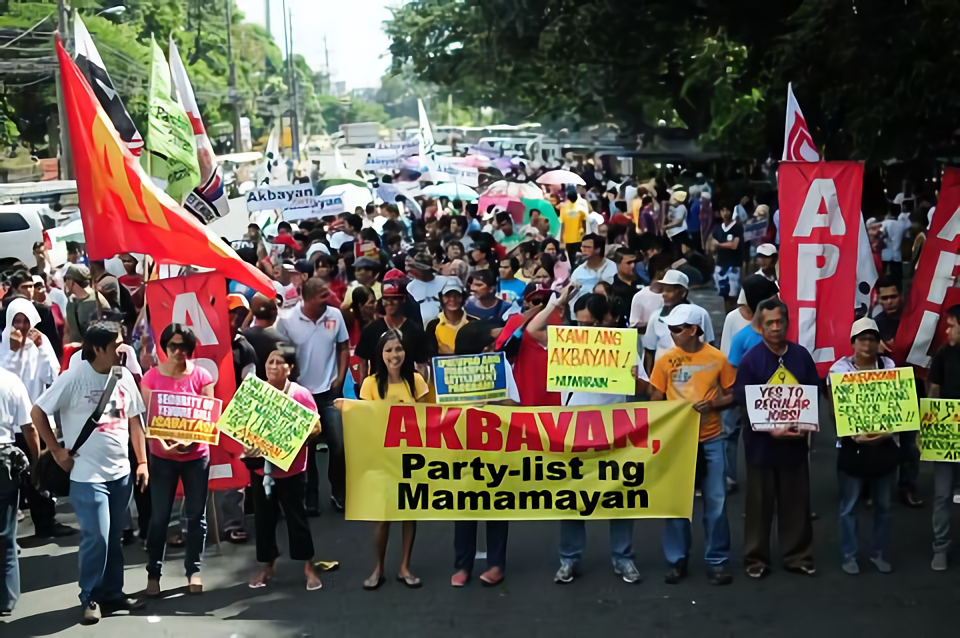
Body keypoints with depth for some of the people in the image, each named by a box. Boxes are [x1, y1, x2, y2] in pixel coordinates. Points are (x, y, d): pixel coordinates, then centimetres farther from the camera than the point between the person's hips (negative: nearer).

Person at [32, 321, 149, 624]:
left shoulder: (124, 376, 3)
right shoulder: (74, 377, -12)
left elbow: (134, 421, 11)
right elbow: (37, 413, -6)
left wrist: (143, 462, 9)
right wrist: (57, 450, -5)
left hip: (121, 472, 5)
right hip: (88, 474, -5)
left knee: (113, 537, 12)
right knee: (96, 537, -6)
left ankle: (112, 592, 24)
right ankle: (90, 598, 11)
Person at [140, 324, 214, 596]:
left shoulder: (201, 376, -2)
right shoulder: (151, 377, -3)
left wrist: (190, 441, -21)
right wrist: (163, 443, -23)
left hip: (196, 454, 1)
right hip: (162, 456, -1)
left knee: (196, 514, 9)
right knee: (159, 516, 3)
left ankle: (193, 570, 22)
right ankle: (153, 573, 15)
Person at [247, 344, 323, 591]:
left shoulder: (301, 394, -9)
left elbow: (315, 428, -8)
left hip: (292, 468, -3)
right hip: (261, 467, 3)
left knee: (296, 516, 6)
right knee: (263, 518, 11)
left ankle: (308, 567, 17)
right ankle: (268, 566, 25)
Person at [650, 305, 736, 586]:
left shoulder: (717, 358, -3)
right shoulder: (665, 360, -2)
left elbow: (732, 395, 4)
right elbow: (655, 401, 4)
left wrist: (712, 405, -15)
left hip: (710, 439, 0)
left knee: (716, 502, 3)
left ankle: (717, 561, 15)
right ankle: (677, 561, 16)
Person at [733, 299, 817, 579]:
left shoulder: (801, 355, 3)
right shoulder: (750, 359, -8)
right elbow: (743, 403, -10)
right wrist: (770, 429, -18)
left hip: (795, 441, 3)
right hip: (762, 442, -3)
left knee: (796, 502, 11)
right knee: (760, 504, 7)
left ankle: (798, 556, 24)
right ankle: (756, 559, 18)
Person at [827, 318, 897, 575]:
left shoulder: (890, 367, 2)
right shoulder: (839, 369, -6)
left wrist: (890, 430, -14)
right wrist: (854, 436, -20)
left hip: (885, 445, 3)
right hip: (852, 446, -2)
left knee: (883, 505, 12)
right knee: (849, 506, 5)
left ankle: (878, 553, 26)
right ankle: (849, 555, 17)